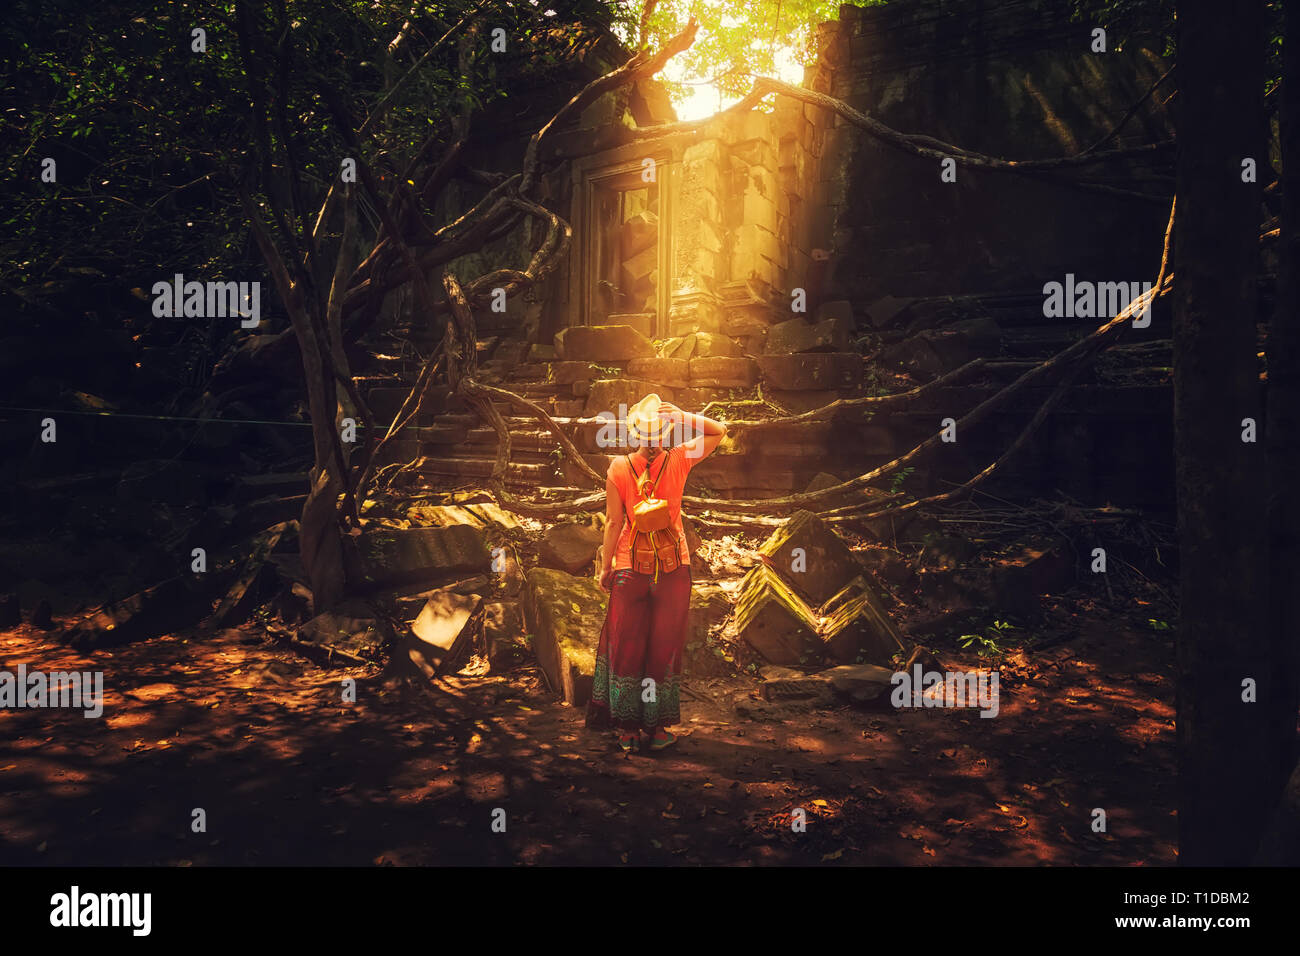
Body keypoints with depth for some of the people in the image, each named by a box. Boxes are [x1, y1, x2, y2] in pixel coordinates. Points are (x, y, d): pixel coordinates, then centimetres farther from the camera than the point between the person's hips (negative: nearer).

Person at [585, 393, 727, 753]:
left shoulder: (618, 468, -11)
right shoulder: (679, 460, -10)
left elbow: (613, 523, -7)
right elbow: (719, 430, 4)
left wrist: (606, 566, 3)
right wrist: (683, 417, -7)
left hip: (630, 568, 0)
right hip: (674, 566, 0)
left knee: (626, 645, 10)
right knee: (665, 646, 9)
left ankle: (627, 727, 15)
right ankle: (658, 727, 15)